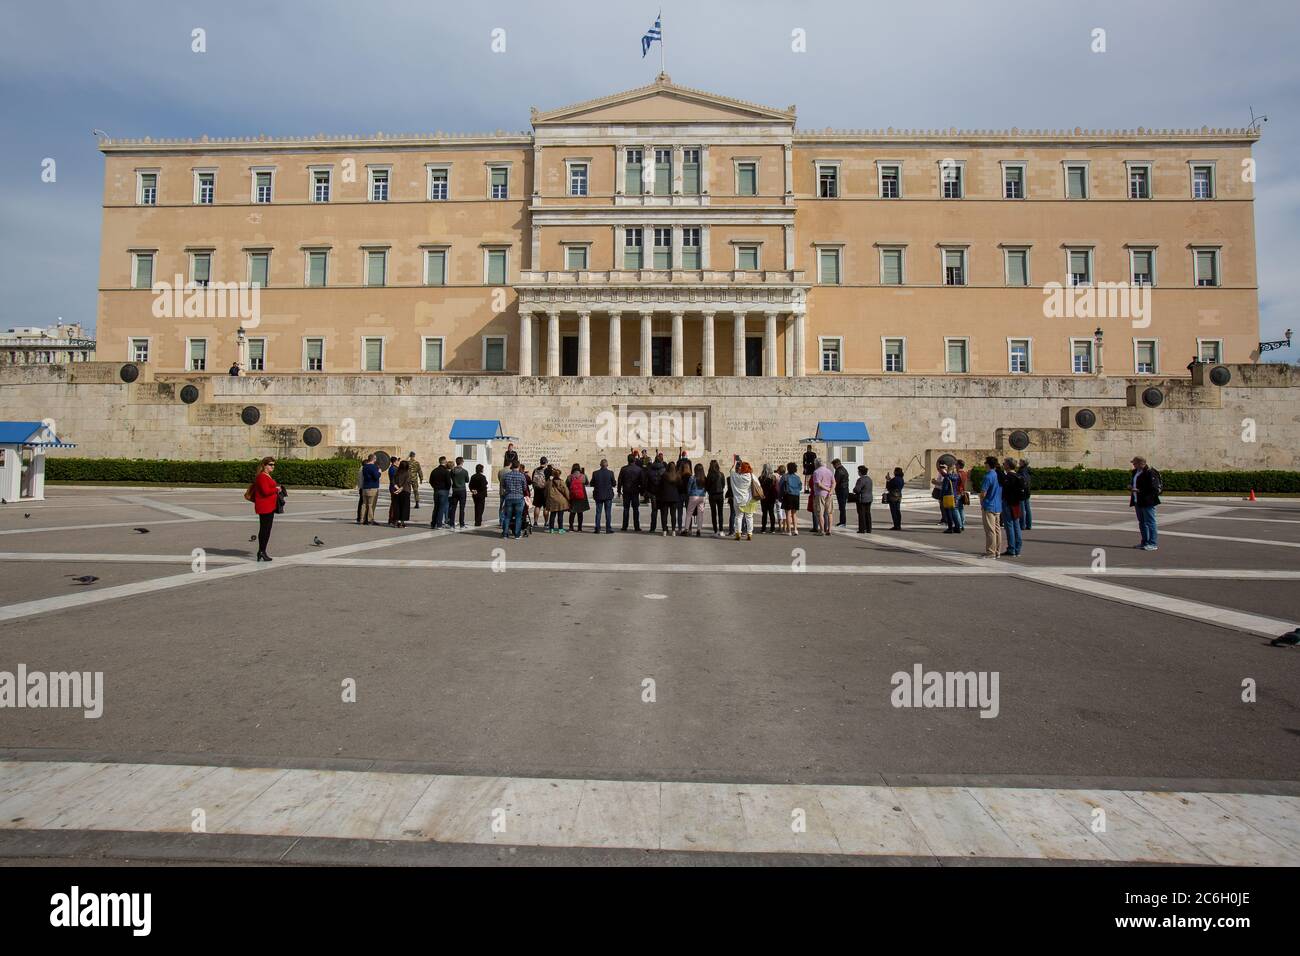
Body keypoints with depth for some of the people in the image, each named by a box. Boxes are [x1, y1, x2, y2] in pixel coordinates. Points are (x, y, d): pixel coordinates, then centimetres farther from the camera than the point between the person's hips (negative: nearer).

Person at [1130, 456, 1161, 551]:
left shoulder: (1150, 472, -15)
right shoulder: (1136, 472, 13)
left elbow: (1153, 488, -20)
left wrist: (1138, 490, -22)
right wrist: (1131, 487, 6)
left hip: (1148, 502, -9)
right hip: (1138, 502, 9)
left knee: (1150, 522, -4)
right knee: (1142, 522, 15)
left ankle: (1152, 544, 0)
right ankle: (1145, 542, 24)